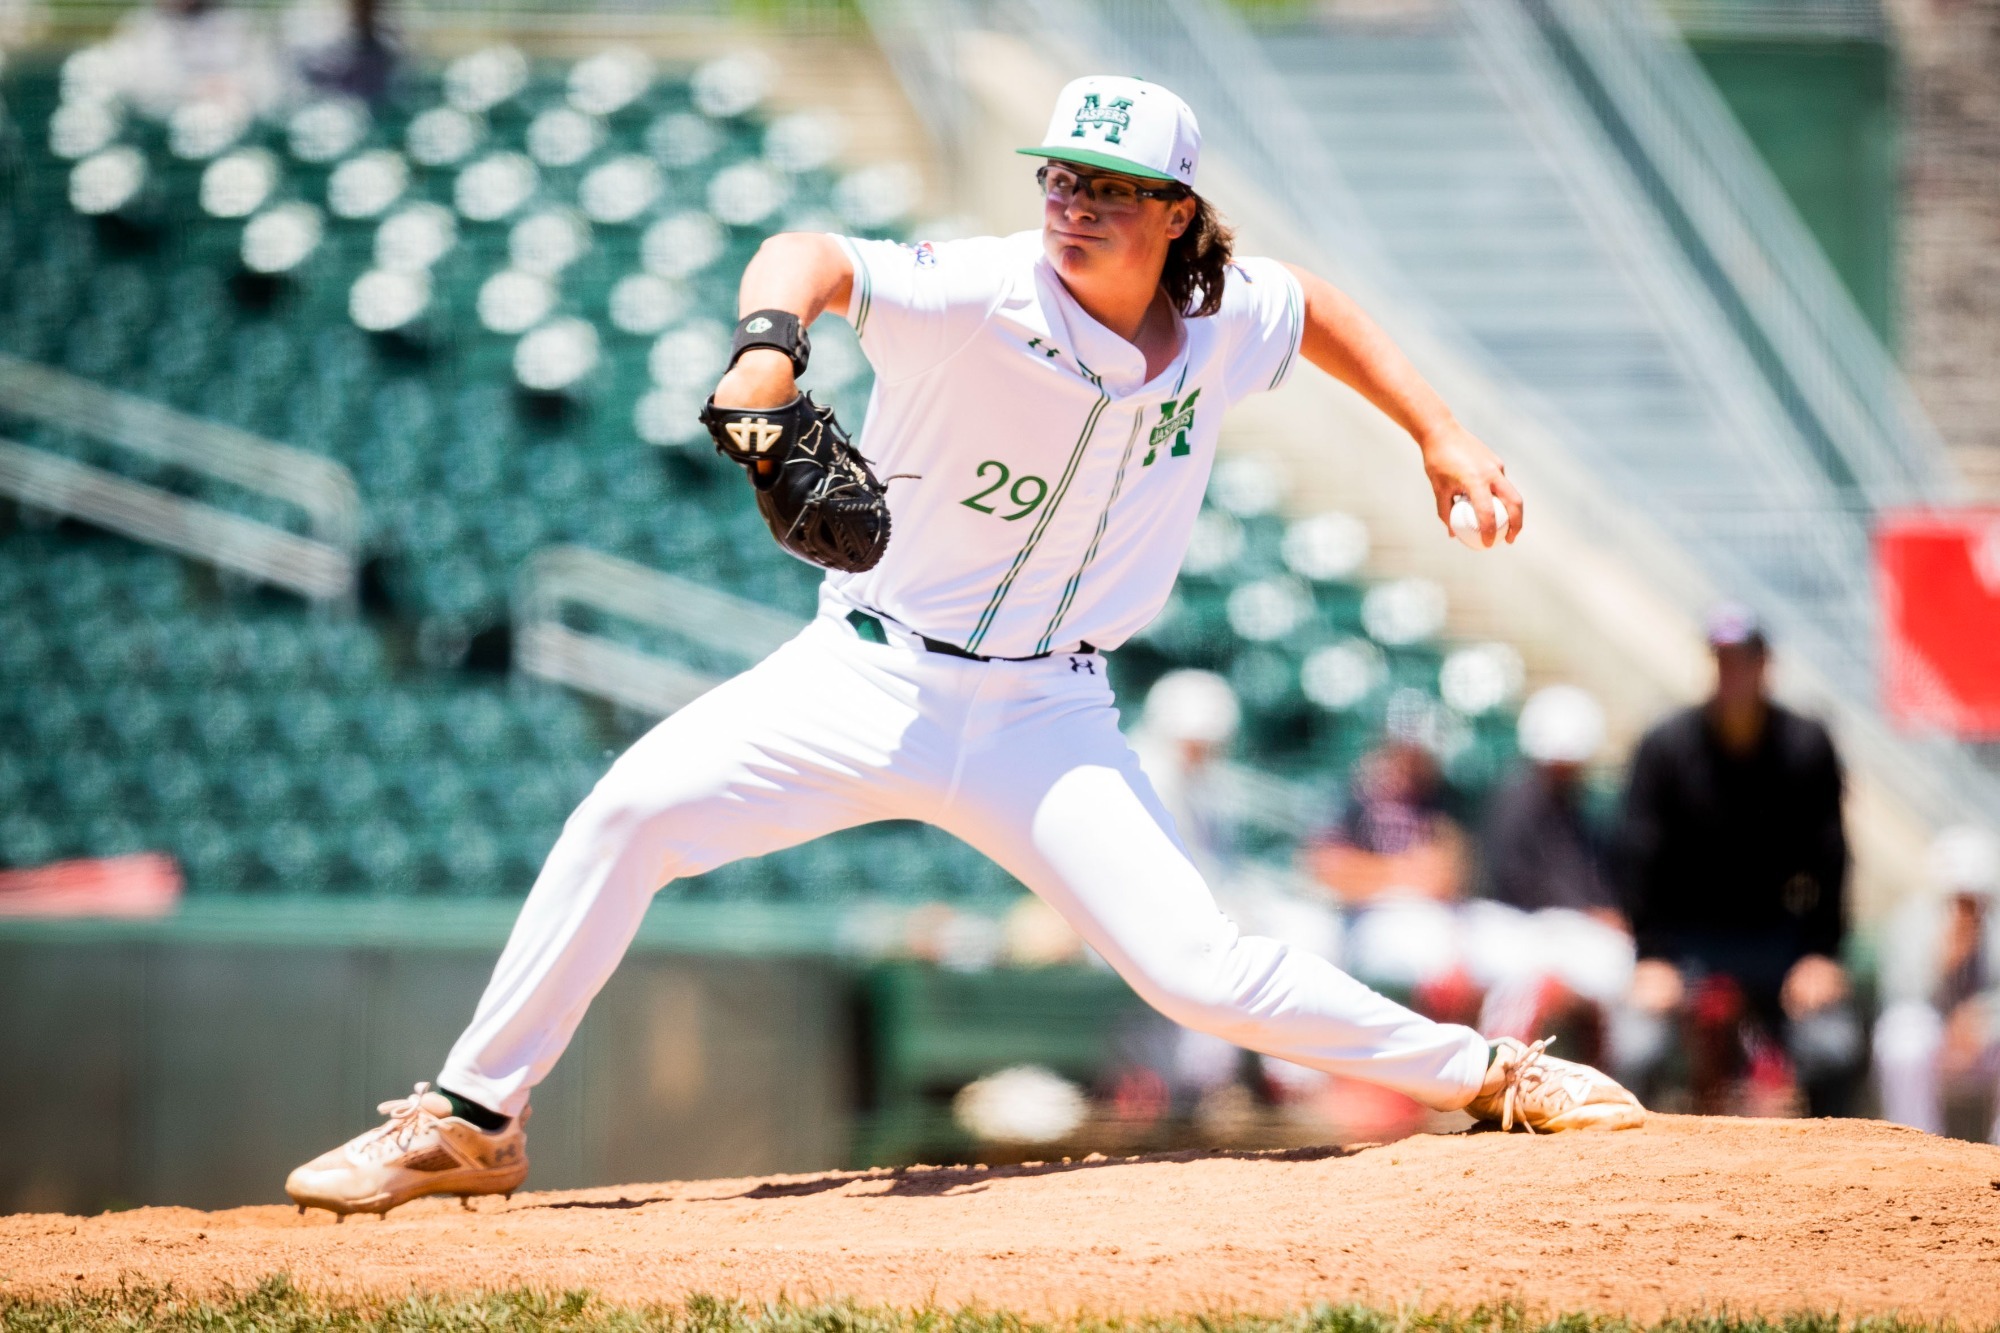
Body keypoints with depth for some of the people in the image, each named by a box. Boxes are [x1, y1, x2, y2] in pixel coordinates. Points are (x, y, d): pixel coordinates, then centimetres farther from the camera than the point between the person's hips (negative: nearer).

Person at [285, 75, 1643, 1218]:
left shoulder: (1225, 322, -5)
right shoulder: (977, 298, -21)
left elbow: (1315, 305, 19)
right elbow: (816, 257, -40)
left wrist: (1438, 431, 13)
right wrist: (771, 345, -61)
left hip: (1047, 719, 2)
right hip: (874, 679, -2)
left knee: (1199, 968, -13)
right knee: (636, 808, -20)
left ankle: (1485, 1071, 8)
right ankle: (472, 1122, -8)